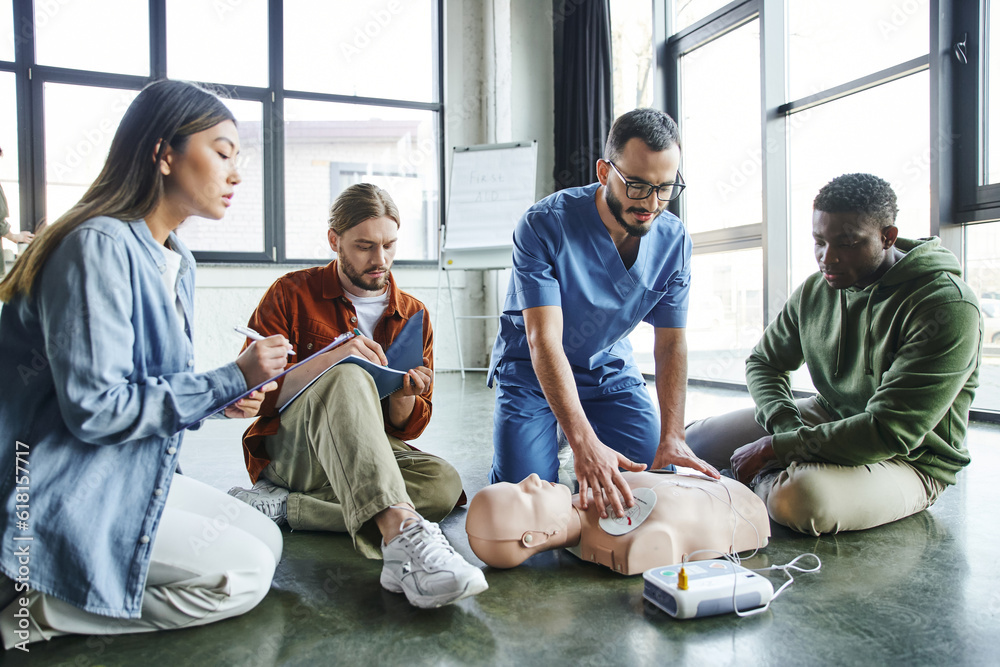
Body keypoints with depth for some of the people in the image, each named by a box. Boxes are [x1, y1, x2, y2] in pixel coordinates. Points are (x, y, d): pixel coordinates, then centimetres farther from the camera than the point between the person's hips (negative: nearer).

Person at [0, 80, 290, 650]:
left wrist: (223, 398, -2)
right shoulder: (100, 245, -21)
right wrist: (230, 379, -22)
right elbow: (94, 409, -25)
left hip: (133, 477, 9)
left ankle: (55, 588, 8)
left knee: (267, 539, 6)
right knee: (243, 574, -11)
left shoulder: (179, 263, 9)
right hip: (63, 499, -9)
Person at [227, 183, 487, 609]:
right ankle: (402, 533, -54)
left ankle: (282, 506, -24)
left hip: (372, 457, 4)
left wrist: (403, 395, -17)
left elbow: (408, 427, 7)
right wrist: (326, 363, -25)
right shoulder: (292, 294, 0)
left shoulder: (413, 316, 8)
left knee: (444, 484, -28)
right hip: (287, 449, -3)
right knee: (346, 378, -35)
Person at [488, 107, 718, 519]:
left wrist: (672, 437, -21)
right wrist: (584, 443, -43)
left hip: (610, 367, 4)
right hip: (532, 367, -3)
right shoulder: (544, 225, -27)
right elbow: (544, 341, -33)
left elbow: (671, 343, -9)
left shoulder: (674, 241, -12)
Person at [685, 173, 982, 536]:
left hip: (908, 460, -5)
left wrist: (775, 447, -25)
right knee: (695, 438, -2)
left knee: (800, 497, -37)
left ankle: (766, 480, -5)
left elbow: (890, 433, -30)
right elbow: (764, 362, 8)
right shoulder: (814, 290, -3)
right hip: (826, 418, 6)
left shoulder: (947, 305, -24)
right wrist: (788, 427, -14)